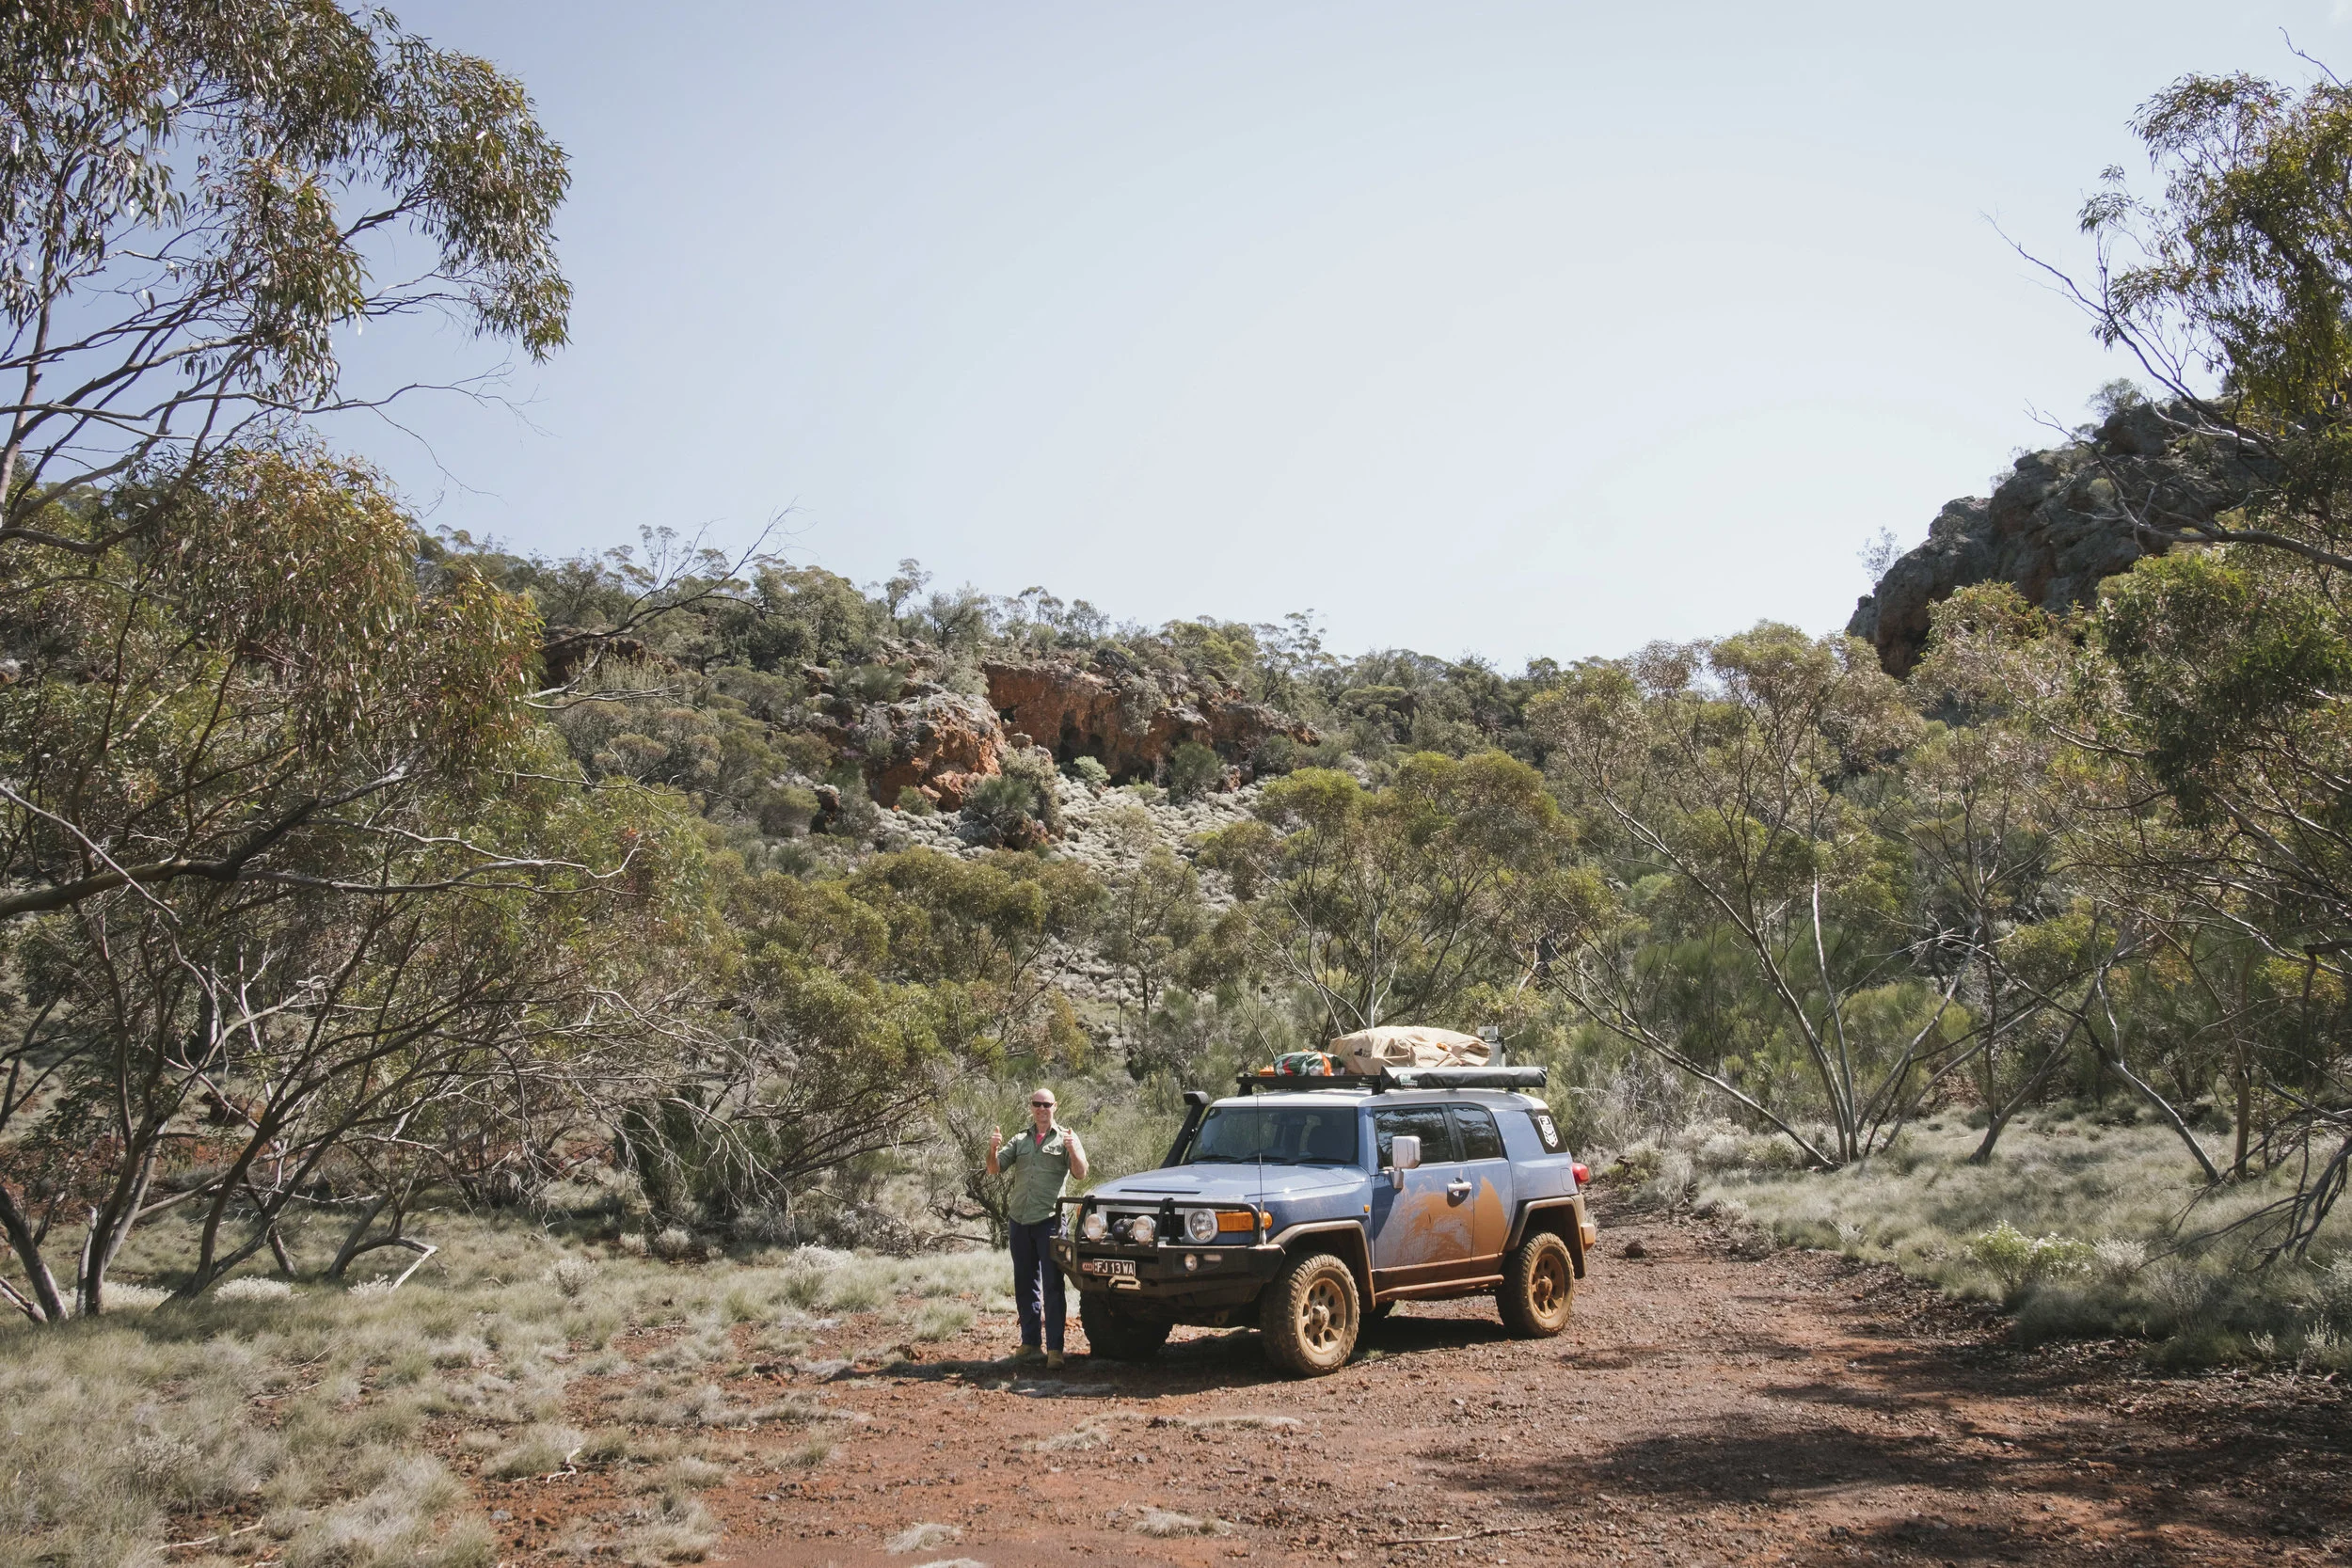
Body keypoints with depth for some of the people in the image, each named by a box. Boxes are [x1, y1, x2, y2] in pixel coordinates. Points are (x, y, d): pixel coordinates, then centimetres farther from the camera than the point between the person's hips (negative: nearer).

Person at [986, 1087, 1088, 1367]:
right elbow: (994, 1170, 9)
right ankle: (1030, 1342, 18)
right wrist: (993, 1150, -11)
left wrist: (1073, 1150, -24)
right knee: (1025, 1286, 10)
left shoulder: (1065, 1138, 4)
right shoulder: (1020, 1141, 16)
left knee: (1052, 1286, -7)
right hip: (1020, 1219, 5)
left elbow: (1081, 1174, -6)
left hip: (1049, 1220, -5)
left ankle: (1055, 1348, -8)